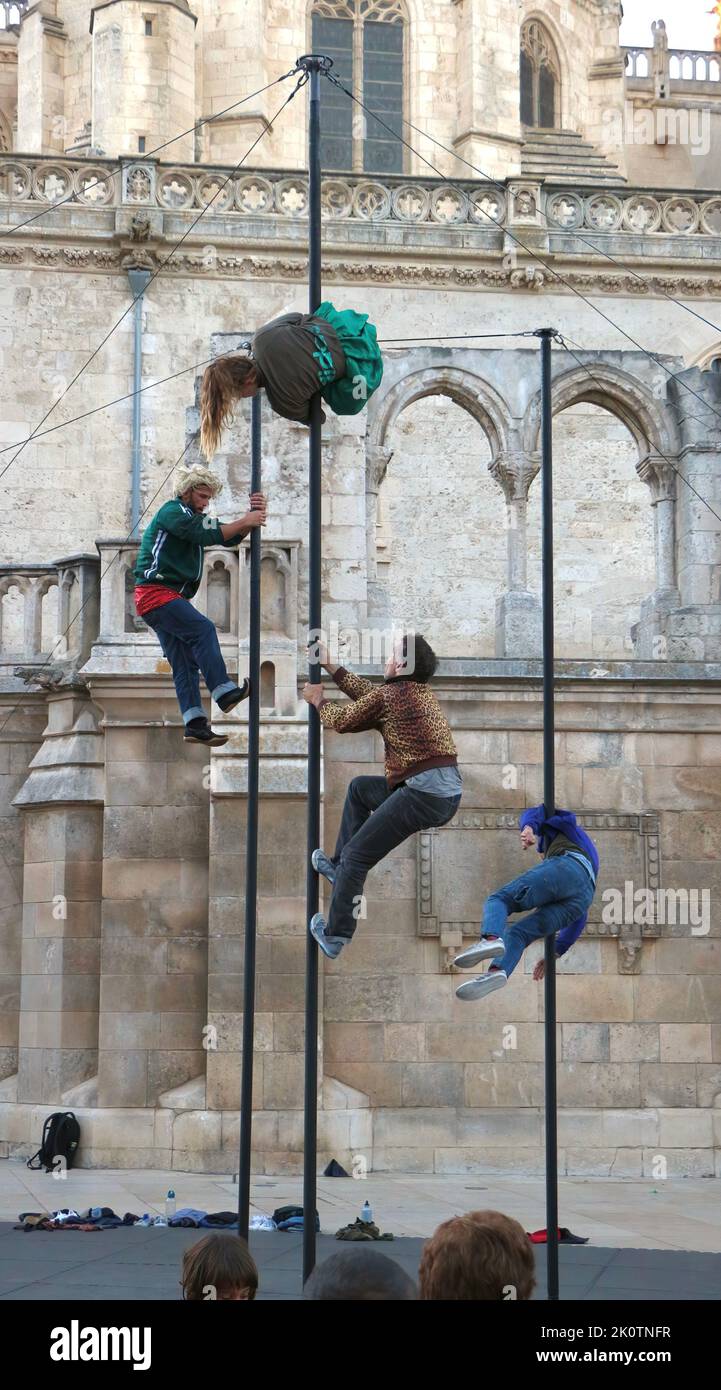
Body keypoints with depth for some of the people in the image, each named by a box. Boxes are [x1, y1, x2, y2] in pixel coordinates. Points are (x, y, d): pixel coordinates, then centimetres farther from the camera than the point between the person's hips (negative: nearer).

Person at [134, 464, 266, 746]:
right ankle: (225, 692, -32)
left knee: (185, 664, 1)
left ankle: (195, 725, -4)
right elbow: (206, 535, -19)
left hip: (171, 597, 10)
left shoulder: (194, 517, 24)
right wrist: (245, 521, -15)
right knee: (203, 629, -25)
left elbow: (230, 538, 16)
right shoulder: (172, 512, -6)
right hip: (156, 593, -10)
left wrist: (253, 515, -1)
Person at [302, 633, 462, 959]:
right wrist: (330, 667, 35)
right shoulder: (423, 692, 15)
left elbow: (341, 721, 7)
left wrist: (318, 700, 26)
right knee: (359, 787, 28)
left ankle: (335, 937, 10)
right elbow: (367, 692, 28)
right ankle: (339, 866, 32)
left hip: (423, 794, -9)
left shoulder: (388, 695, -9)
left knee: (356, 856, 3)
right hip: (451, 794, 9)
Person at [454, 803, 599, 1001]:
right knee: (517, 935, -5)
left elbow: (534, 814, 12)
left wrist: (528, 828, -11)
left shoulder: (561, 824, 37)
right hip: (583, 897, 6)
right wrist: (555, 955, 38)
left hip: (565, 868, -6)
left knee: (498, 901, -3)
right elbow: (579, 918, 41)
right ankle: (497, 971, -39)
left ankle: (490, 939, -39)